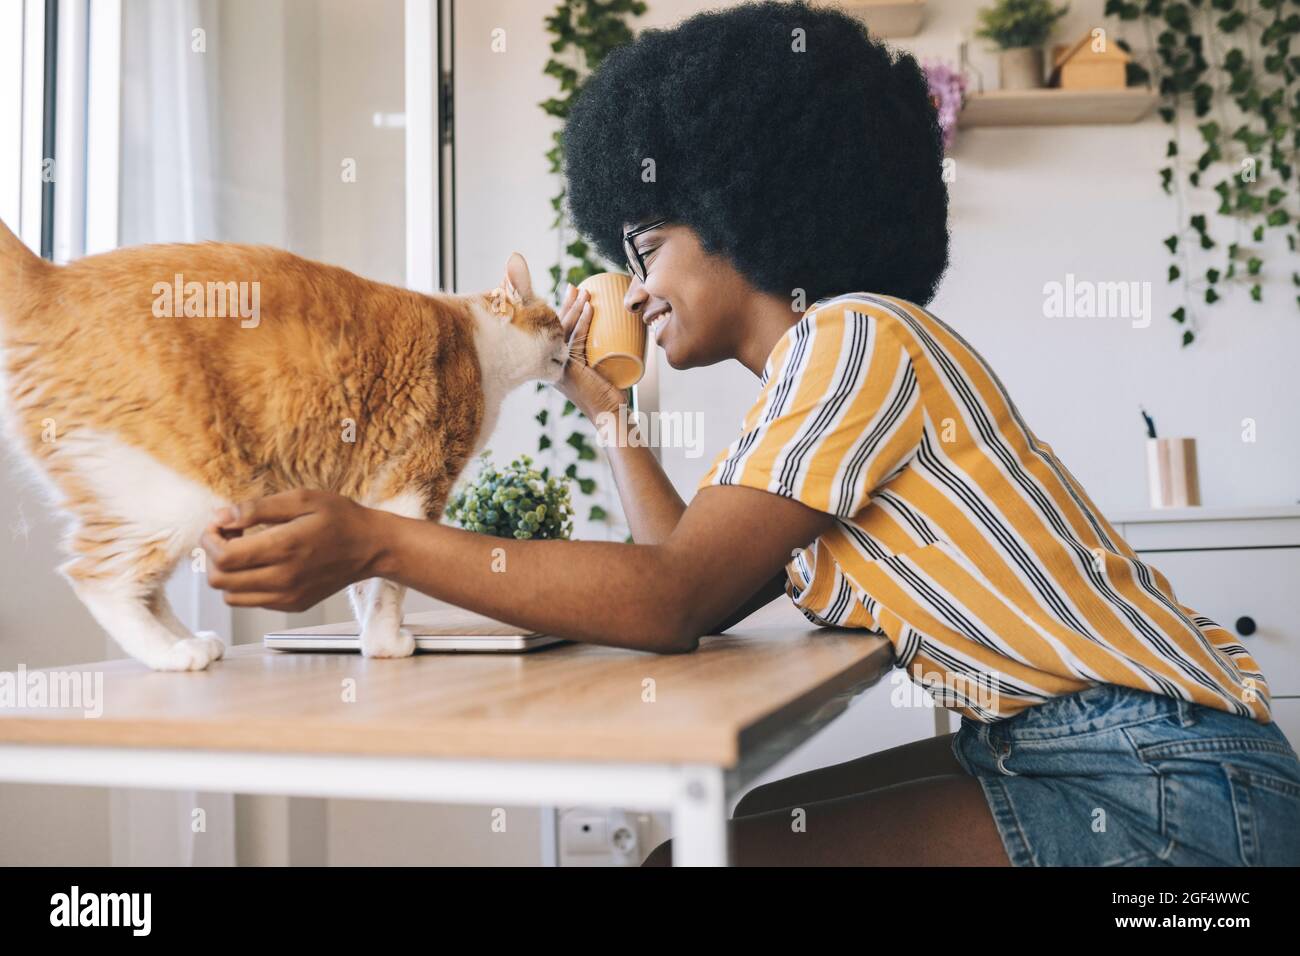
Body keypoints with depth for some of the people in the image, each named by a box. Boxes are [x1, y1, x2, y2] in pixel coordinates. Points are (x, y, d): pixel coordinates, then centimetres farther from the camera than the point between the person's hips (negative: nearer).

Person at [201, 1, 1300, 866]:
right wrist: (610, 405, 18)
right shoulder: (818, 371, 14)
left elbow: (673, 602, -23)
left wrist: (376, 541, -23)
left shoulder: (857, 338, -15)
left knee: (699, 854, -14)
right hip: (1040, 751, 9)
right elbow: (695, 591, 11)